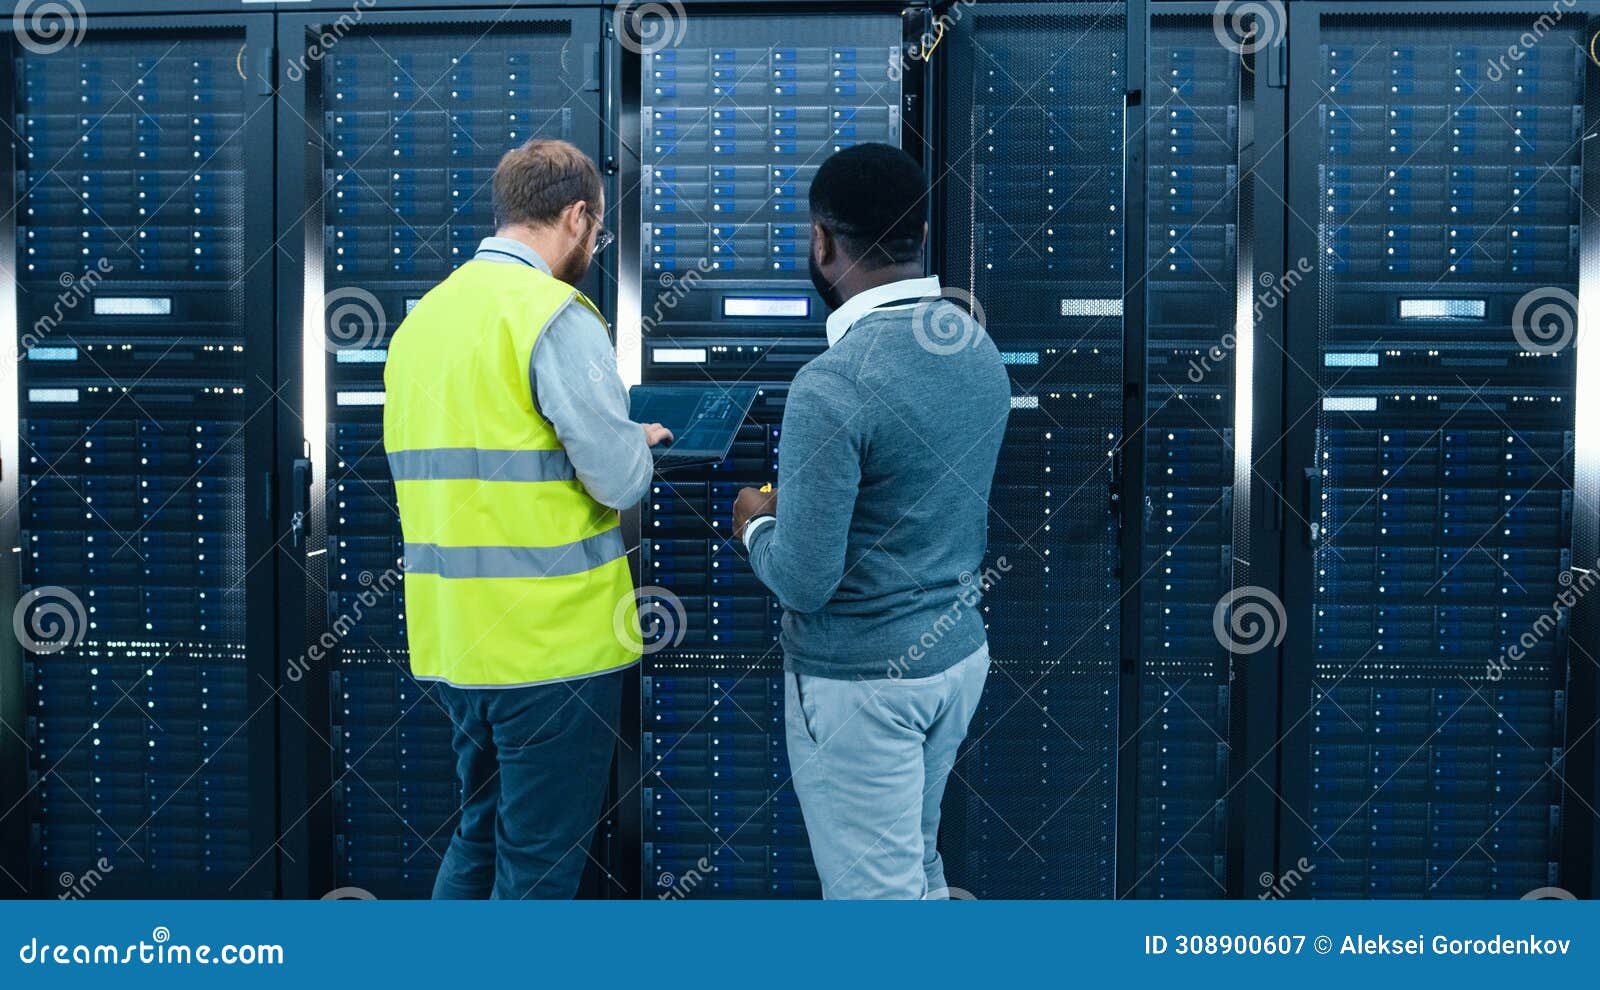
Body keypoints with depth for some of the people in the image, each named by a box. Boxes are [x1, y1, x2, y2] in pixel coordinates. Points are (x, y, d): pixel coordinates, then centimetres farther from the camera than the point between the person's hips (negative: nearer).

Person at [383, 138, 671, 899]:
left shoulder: (420, 319, 11)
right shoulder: (555, 313, -13)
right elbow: (620, 481, -17)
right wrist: (641, 440, 5)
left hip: (452, 638, 8)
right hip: (551, 639, -7)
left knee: (479, 836, 22)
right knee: (542, 861, 4)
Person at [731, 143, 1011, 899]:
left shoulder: (833, 385, -24)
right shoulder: (979, 347, 1)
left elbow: (803, 581, -22)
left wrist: (756, 525, -1)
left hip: (860, 680, -8)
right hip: (957, 652, 8)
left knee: (875, 894, 5)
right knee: (915, 864, 23)